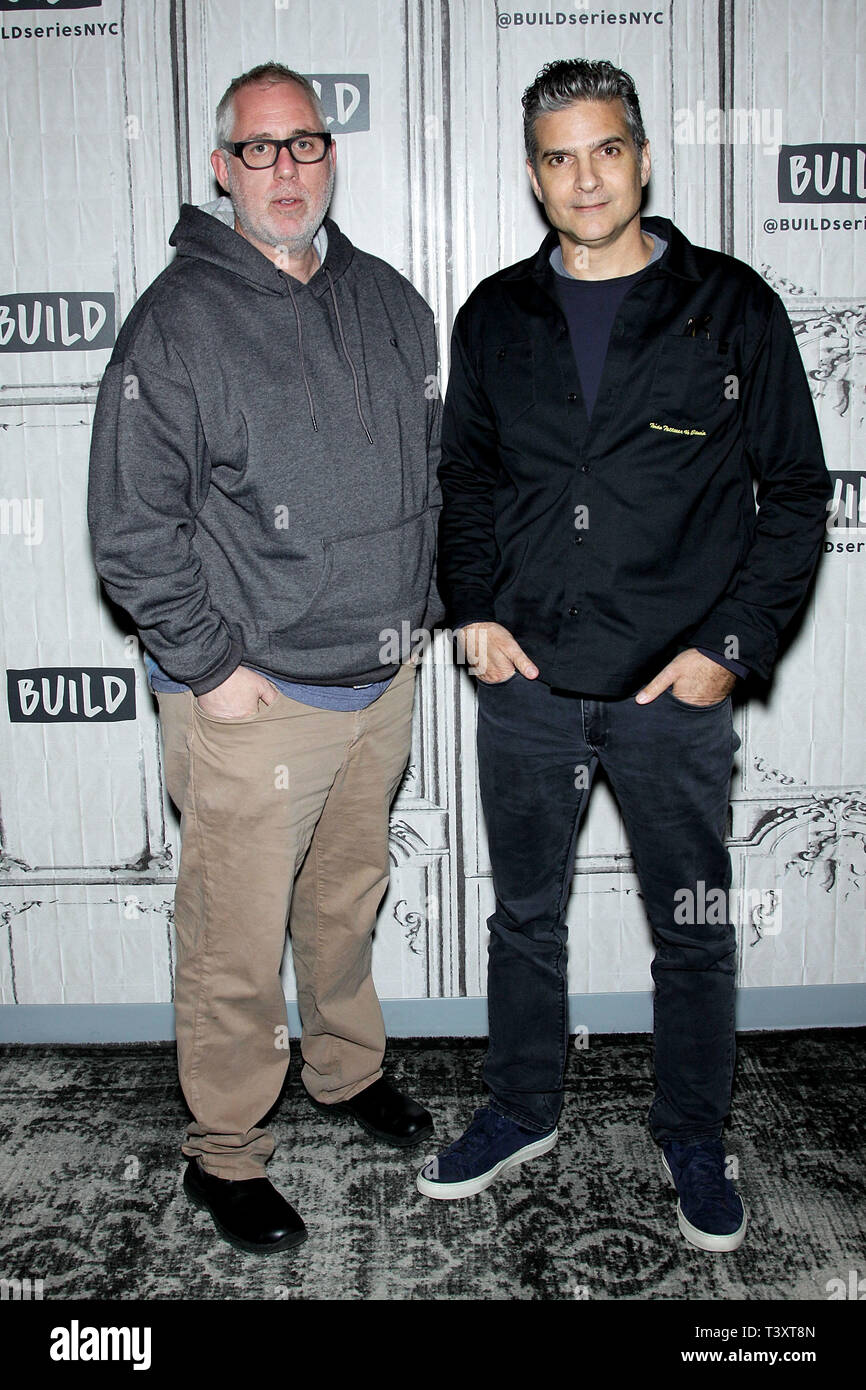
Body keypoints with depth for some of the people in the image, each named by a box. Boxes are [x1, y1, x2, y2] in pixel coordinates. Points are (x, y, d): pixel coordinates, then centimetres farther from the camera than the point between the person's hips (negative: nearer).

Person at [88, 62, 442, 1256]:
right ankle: (225, 1153, 26)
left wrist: (423, 608, 11)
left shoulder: (390, 302, 8)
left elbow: (433, 471, 17)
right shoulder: (180, 319, -10)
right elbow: (131, 526, -12)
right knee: (237, 941, 5)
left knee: (351, 896, 22)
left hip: (383, 679, 6)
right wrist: (210, 665, -13)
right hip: (255, 696, -5)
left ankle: (349, 1068, 45)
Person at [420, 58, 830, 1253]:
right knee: (524, 915, 16)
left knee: (693, 931, 11)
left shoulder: (731, 308, -2)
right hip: (526, 682, 3)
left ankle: (694, 1140, 34)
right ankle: (522, 1111, 38)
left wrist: (734, 644, -8)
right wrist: (473, 608, 2)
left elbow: (795, 491, 0)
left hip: (676, 690, -2)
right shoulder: (496, 318, 6)